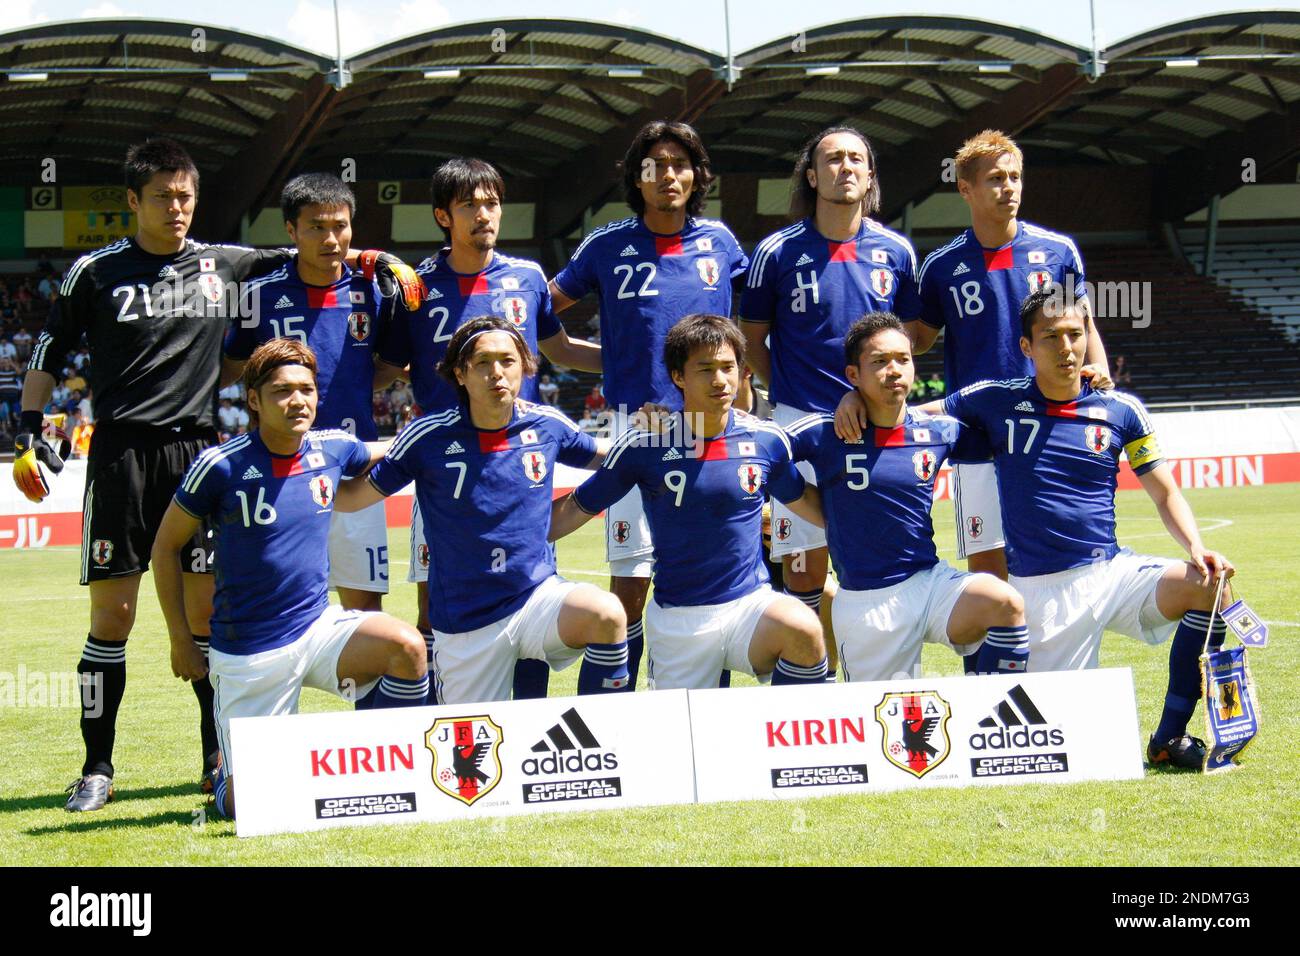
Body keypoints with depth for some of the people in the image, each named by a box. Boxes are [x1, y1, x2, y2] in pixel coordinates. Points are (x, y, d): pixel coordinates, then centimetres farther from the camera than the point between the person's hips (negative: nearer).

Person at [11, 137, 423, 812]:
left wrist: (378, 259, 9)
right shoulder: (96, 272, 3)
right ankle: (97, 768, 5)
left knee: (207, 608, 2)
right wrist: (28, 434, 1)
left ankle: (220, 757, 12)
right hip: (123, 453, -2)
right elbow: (48, 354, 11)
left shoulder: (223, 265, 9)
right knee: (112, 612, -3)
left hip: (197, 451, 2)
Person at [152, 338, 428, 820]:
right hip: (247, 653, -3)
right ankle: (226, 764, 35)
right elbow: (166, 546, 0)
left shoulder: (333, 449, -2)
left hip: (319, 625, 3)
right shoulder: (220, 466, -14)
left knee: (406, 646, -26)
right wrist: (181, 642, 1)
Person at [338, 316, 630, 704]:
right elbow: (351, 497, -1)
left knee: (606, 614, -31)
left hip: (539, 596, 1)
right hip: (465, 624, 0)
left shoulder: (547, 425, -1)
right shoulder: (429, 437, -8)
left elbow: (607, 457, 19)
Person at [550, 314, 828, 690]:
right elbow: (576, 509, 4)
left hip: (752, 605, 0)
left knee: (802, 628, -30)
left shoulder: (767, 440, 0)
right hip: (677, 618, 0)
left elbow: (804, 501, 19)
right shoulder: (643, 446, -5)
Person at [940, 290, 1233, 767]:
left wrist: (1197, 548, -10)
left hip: (1113, 569, 2)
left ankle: (1170, 738, -11)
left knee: (1208, 584, -24)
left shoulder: (1121, 410, 3)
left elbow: (1166, 495, 8)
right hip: (1041, 589, -2)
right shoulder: (996, 401, 0)